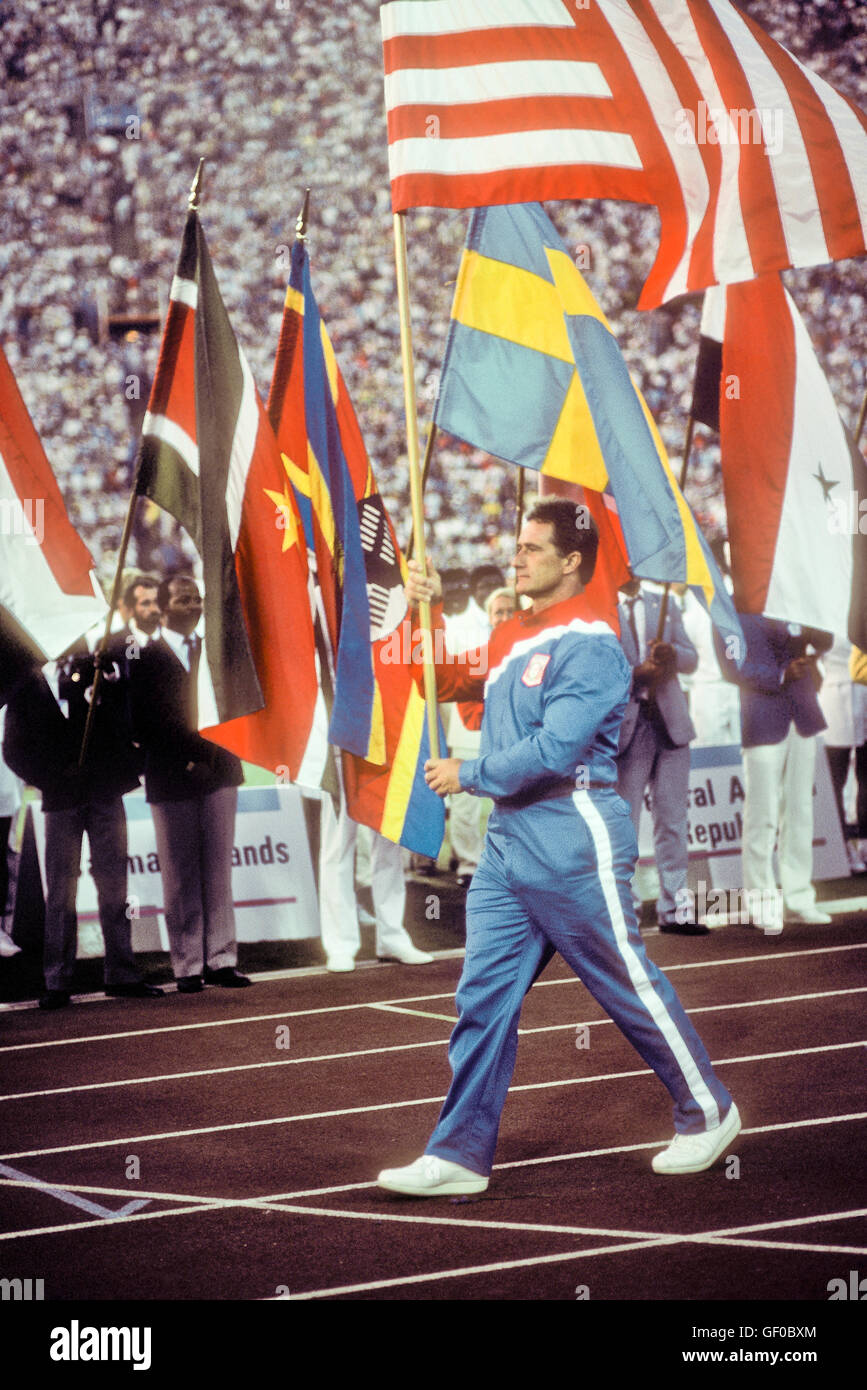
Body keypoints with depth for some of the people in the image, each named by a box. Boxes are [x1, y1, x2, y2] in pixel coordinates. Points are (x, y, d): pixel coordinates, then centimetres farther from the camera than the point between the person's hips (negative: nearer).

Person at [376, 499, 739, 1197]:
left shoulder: (589, 647, -13)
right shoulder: (511, 637, 15)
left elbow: (553, 750, -21)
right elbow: (448, 683, 26)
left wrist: (467, 775, -11)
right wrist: (429, 612, 10)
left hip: (574, 847, -8)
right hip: (508, 839, 8)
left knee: (632, 986, 3)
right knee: (483, 997, 3)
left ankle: (708, 1113, 21)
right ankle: (460, 1154, 4)